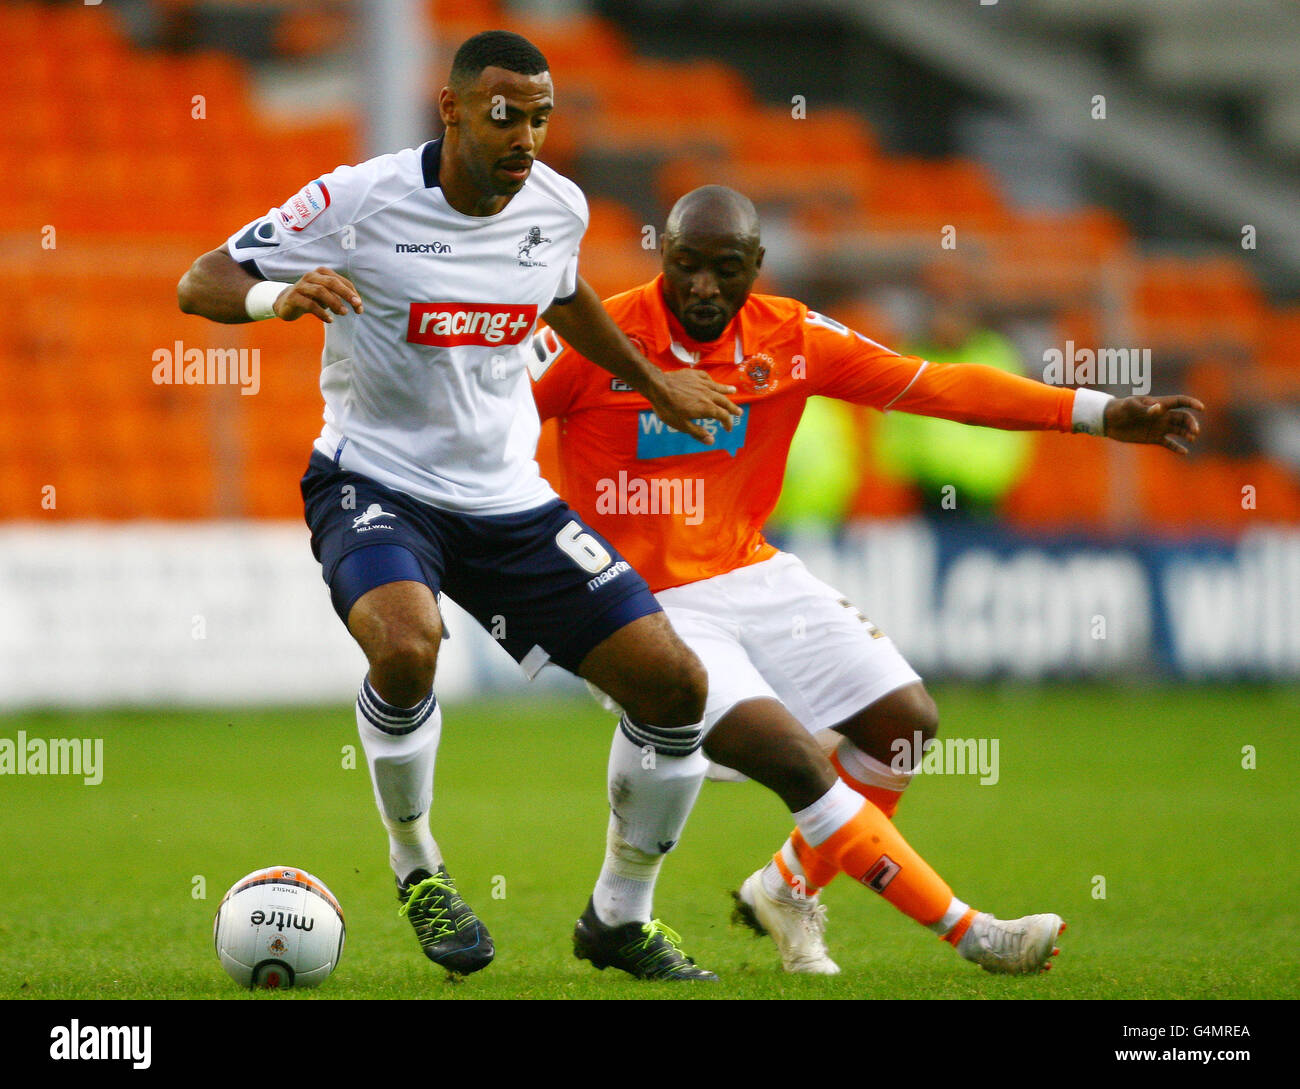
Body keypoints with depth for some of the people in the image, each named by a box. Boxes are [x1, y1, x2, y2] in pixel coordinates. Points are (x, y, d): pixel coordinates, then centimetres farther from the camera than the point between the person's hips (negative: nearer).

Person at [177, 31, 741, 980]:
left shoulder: (559, 207, 0)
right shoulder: (360, 202, -15)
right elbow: (202, 284, -12)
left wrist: (654, 384, 33)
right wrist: (280, 295, -33)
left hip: (508, 499, 5)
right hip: (374, 483, -5)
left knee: (674, 684, -5)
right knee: (406, 646, -37)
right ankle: (416, 867, -9)